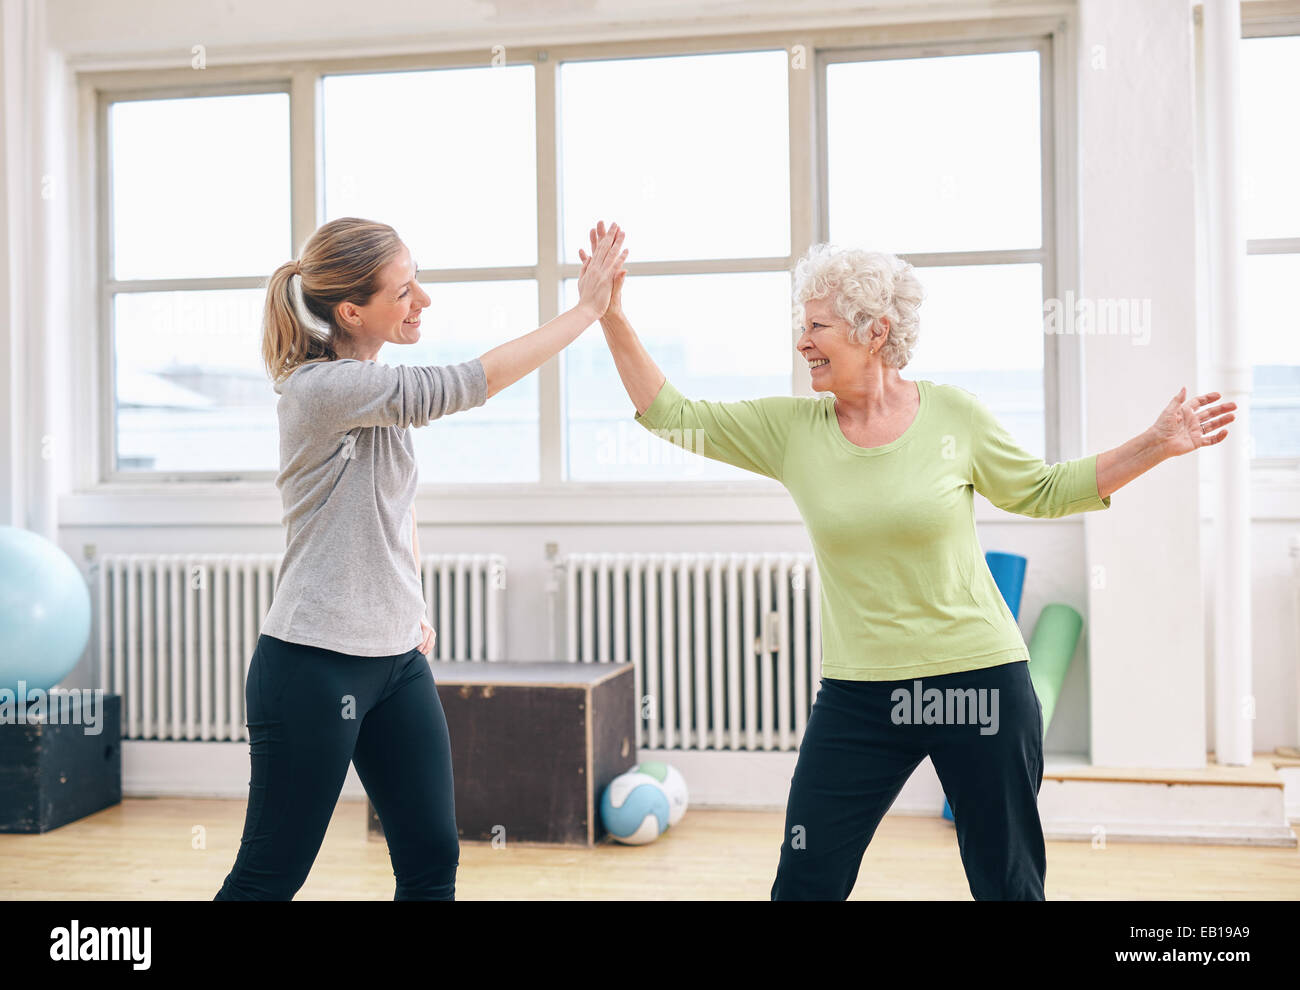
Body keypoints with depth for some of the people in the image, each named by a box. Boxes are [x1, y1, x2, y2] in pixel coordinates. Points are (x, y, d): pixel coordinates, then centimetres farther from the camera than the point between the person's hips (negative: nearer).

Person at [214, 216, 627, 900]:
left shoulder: (375, 388, 9)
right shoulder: (322, 388, -18)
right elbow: (465, 384, -22)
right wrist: (586, 308, -17)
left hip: (396, 660, 8)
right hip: (314, 665, -8)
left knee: (432, 860, 9)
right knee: (269, 876, 3)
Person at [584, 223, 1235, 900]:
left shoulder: (953, 414, -3)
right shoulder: (790, 428, 0)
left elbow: (1044, 492, 9)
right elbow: (670, 414, 1)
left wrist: (1156, 445, 4)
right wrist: (613, 317, -5)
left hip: (979, 678, -1)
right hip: (858, 693, 1)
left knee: (1008, 883, 11)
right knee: (805, 882, 1)